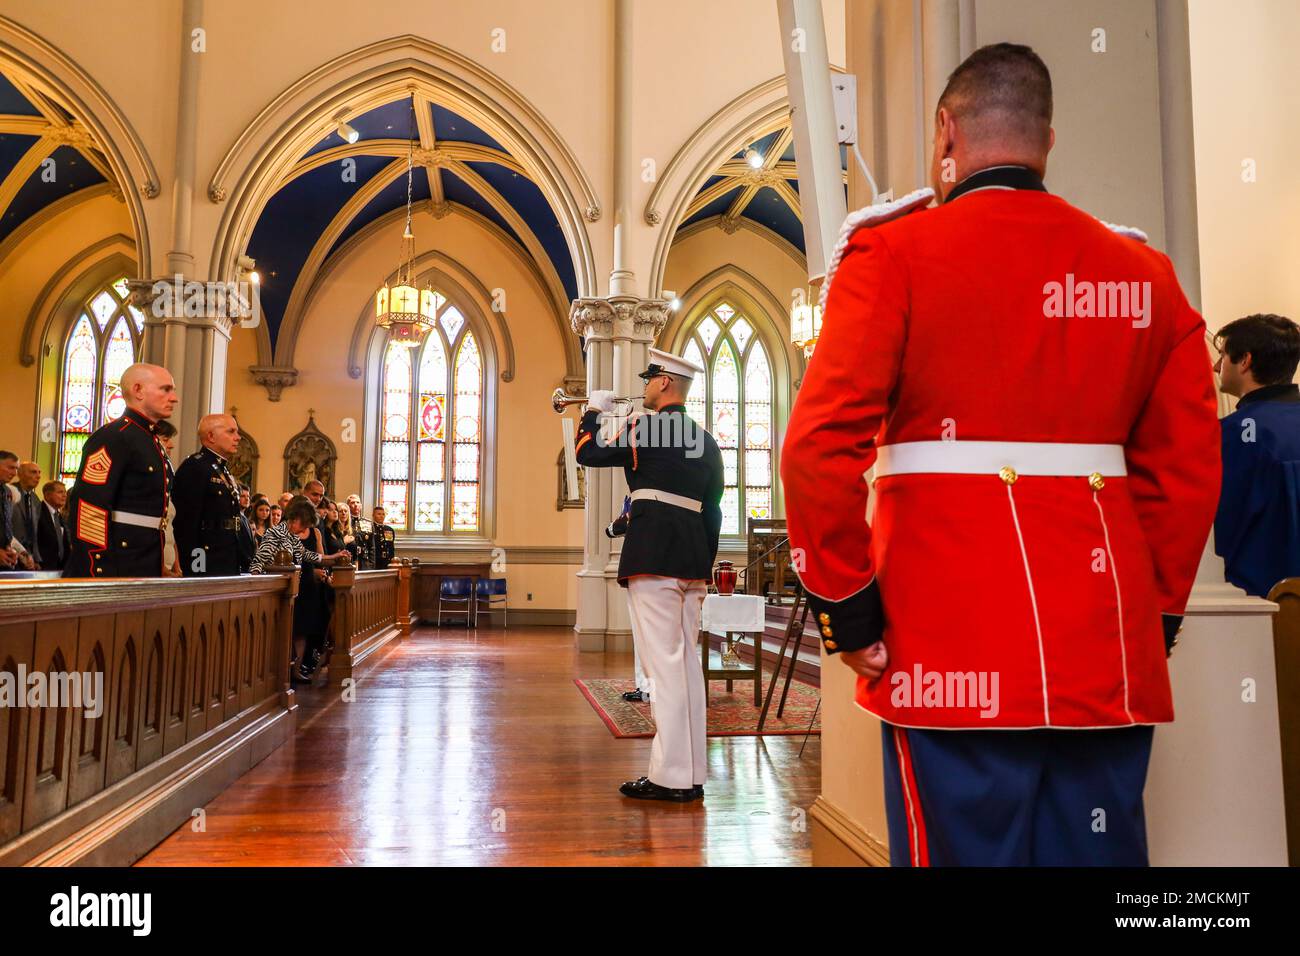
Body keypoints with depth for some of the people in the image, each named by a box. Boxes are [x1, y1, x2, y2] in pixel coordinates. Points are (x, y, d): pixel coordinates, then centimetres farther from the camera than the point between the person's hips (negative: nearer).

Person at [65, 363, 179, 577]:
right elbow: (88, 510, -21)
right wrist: (98, 574, -24)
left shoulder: (150, 441, 16)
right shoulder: (112, 438, -13)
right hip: (114, 570, -9)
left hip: (146, 568, 9)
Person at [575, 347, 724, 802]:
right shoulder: (706, 441, 16)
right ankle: (691, 774, 16)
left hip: (651, 557, -7)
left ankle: (670, 776, -3)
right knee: (687, 663, 10)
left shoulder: (644, 428, -5)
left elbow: (588, 453, 3)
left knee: (663, 663, -6)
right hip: (693, 560, 8)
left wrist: (594, 412, 19)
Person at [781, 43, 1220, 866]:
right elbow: (1188, 468, 11)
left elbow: (820, 449, -14)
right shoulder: (1144, 271, 10)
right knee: (1098, 847, 15)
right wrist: (1155, 608, 19)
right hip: (1109, 644, 5)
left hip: (956, 645, -4)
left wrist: (845, 602, -5)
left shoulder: (895, 252, -4)